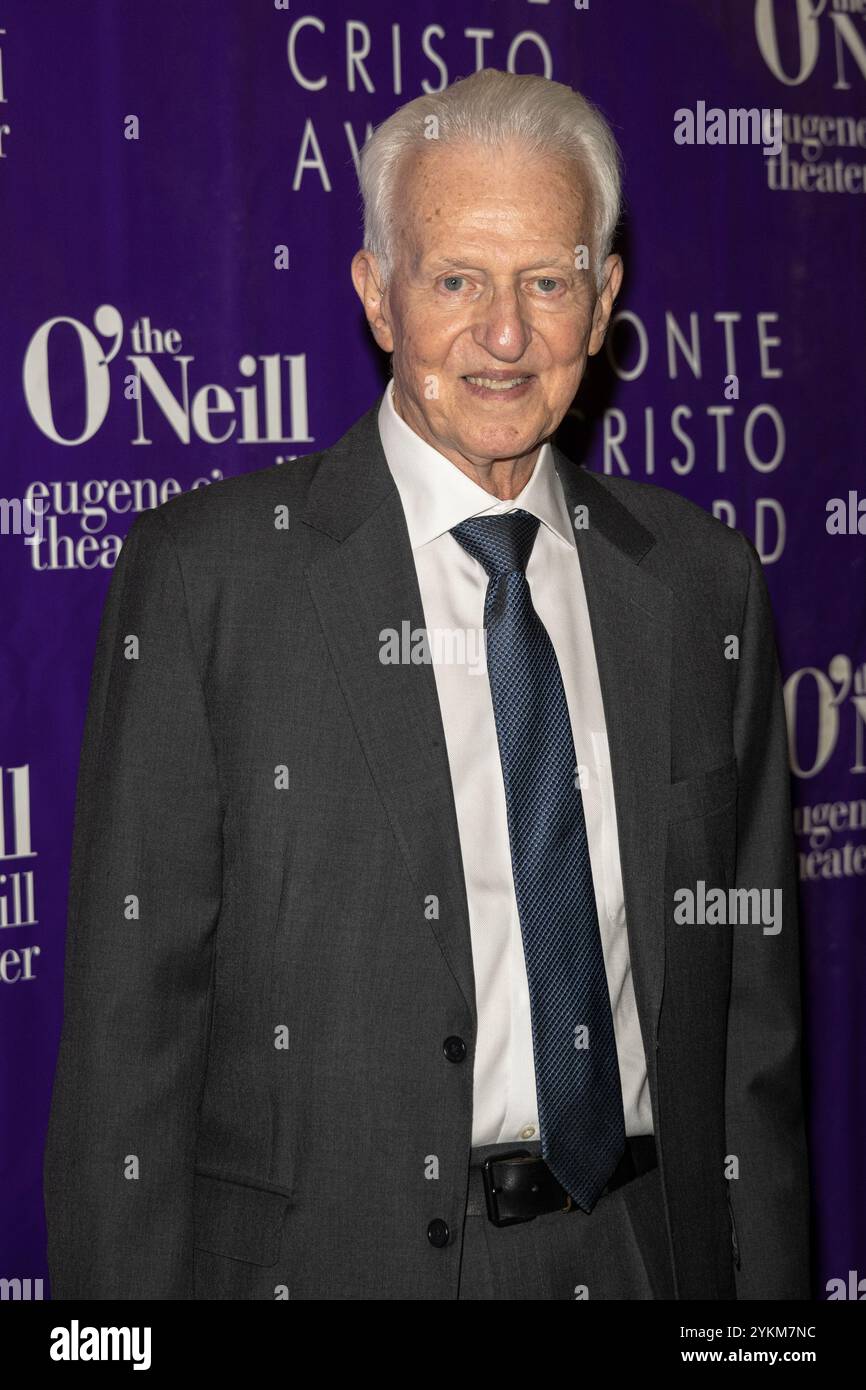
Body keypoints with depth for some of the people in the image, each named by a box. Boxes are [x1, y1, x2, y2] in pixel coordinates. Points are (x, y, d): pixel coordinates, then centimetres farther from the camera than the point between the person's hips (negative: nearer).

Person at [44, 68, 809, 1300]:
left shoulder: (702, 580, 4)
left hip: (652, 1248, 3)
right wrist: (128, 1291, -12)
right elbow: (131, 1001, -8)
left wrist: (765, 1282, 4)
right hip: (329, 1252, -3)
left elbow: (752, 993, 7)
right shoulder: (207, 573, -7)